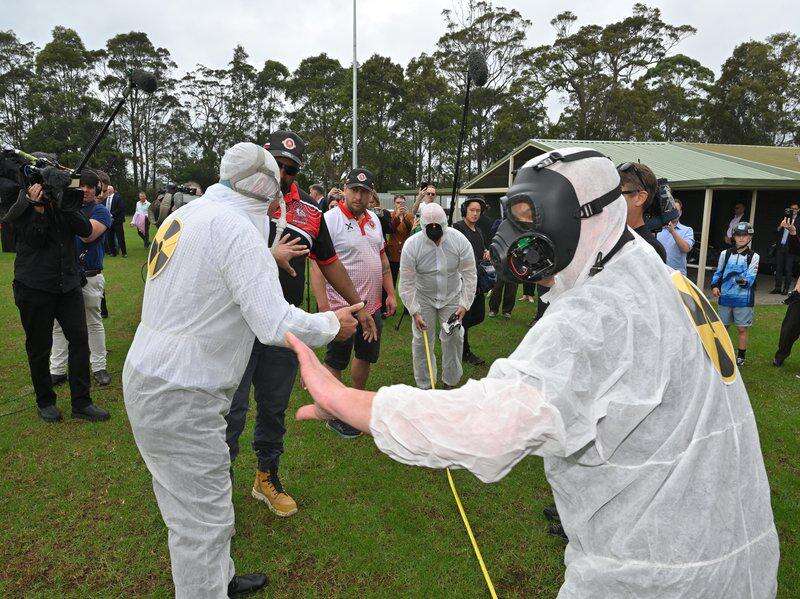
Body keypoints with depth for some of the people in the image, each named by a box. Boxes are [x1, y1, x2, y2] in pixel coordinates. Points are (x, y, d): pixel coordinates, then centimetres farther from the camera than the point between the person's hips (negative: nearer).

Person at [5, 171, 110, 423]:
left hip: (68, 285, 3)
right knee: (39, 346, 6)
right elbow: (33, 240, -11)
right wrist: (37, 207, -19)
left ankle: (81, 403, 6)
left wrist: (66, 204, -15)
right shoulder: (22, 206, -1)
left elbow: (86, 231, -5)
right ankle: (45, 401, 24)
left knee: (79, 338, -2)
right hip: (34, 287, -3)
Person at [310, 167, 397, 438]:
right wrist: (323, 308, -26)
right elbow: (317, 266, -20)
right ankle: (335, 416, 24)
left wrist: (390, 293, 14)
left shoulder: (373, 219, 8)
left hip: (372, 305, 8)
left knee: (367, 356, 21)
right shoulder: (331, 219, -15)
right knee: (336, 363, 8)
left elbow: (383, 258, 18)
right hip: (342, 307, -7)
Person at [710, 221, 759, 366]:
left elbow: (751, 277, -10)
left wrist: (744, 281, -33)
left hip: (743, 298, -3)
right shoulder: (725, 254, 9)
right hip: (725, 297, 3)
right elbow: (718, 272, 16)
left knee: (742, 329, 5)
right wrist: (714, 286, 0)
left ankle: (741, 356, 17)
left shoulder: (753, 256, -1)